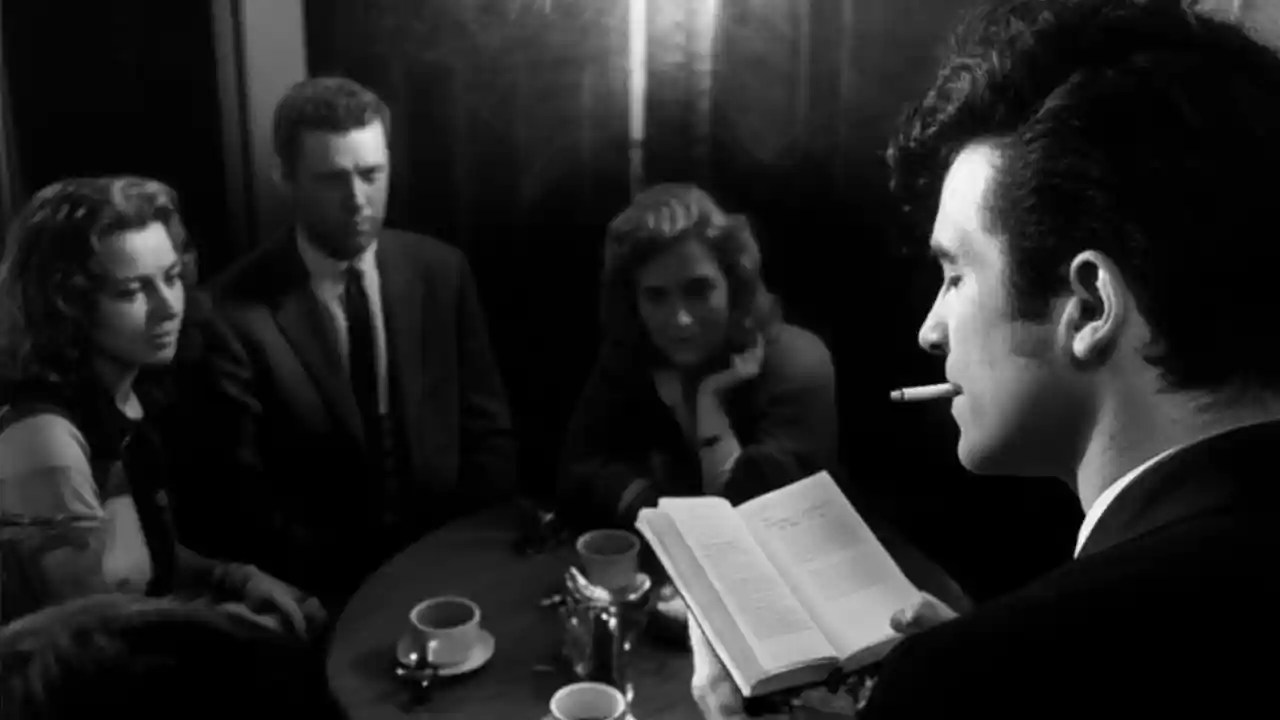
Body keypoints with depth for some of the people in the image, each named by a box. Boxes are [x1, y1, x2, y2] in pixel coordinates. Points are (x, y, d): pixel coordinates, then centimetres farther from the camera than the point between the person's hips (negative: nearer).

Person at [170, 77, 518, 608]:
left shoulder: (440, 271, 2)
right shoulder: (235, 311, -8)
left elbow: (488, 433, 6)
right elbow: (239, 500, -7)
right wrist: (355, 574, -15)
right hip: (322, 588, -3)